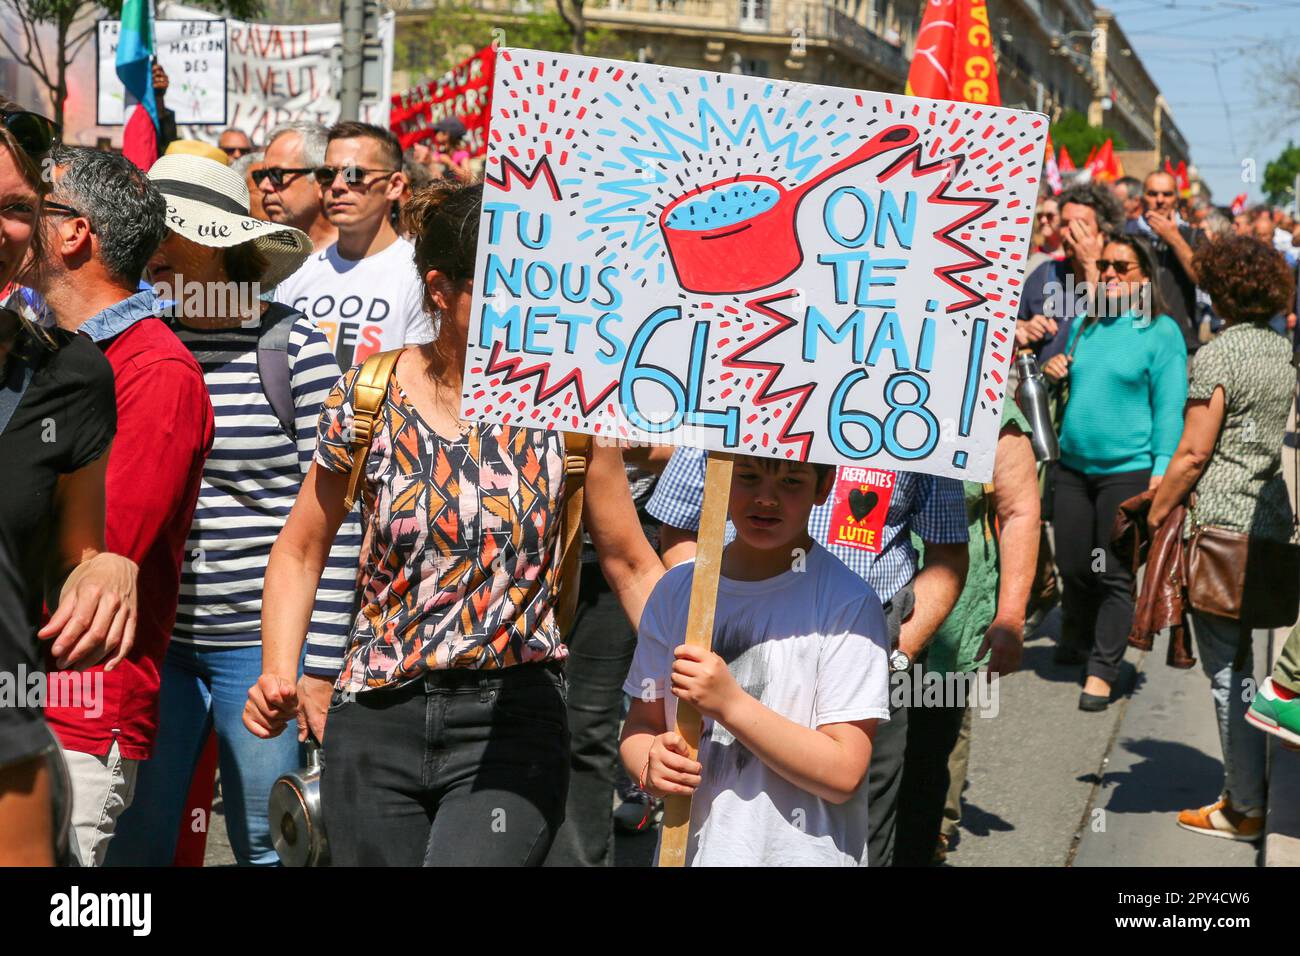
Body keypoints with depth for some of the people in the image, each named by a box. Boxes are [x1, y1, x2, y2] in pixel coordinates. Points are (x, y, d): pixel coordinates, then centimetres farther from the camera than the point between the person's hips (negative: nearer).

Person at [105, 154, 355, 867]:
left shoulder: (294, 347, -8)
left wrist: (321, 663, -11)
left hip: (260, 636, -4)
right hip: (148, 632, 4)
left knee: (268, 846, 8)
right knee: (130, 841, 10)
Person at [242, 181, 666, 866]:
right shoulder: (367, 399, -4)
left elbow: (631, 565, 3)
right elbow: (300, 551, 7)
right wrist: (278, 676, -7)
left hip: (514, 717, -2)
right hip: (375, 719, 2)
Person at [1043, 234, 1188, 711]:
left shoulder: (1161, 331, -4)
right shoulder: (1084, 325, 12)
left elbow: (1169, 407, -7)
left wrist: (1161, 470, -14)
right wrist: (1052, 370, 3)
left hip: (1128, 469, -5)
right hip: (1073, 465, 5)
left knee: (1114, 574, -2)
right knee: (1072, 565, 11)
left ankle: (1102, 670, 5)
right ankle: (1075, 637, 37)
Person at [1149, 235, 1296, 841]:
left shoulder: (1218, 354, -12)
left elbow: (1193, 454, -14)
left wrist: (1155, 515, -5)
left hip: (1221, 521, -8)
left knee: (1226, 668, -2)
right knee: (1244, 661, 15)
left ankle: (1244, 809, 4)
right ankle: (1251, 785, 21)